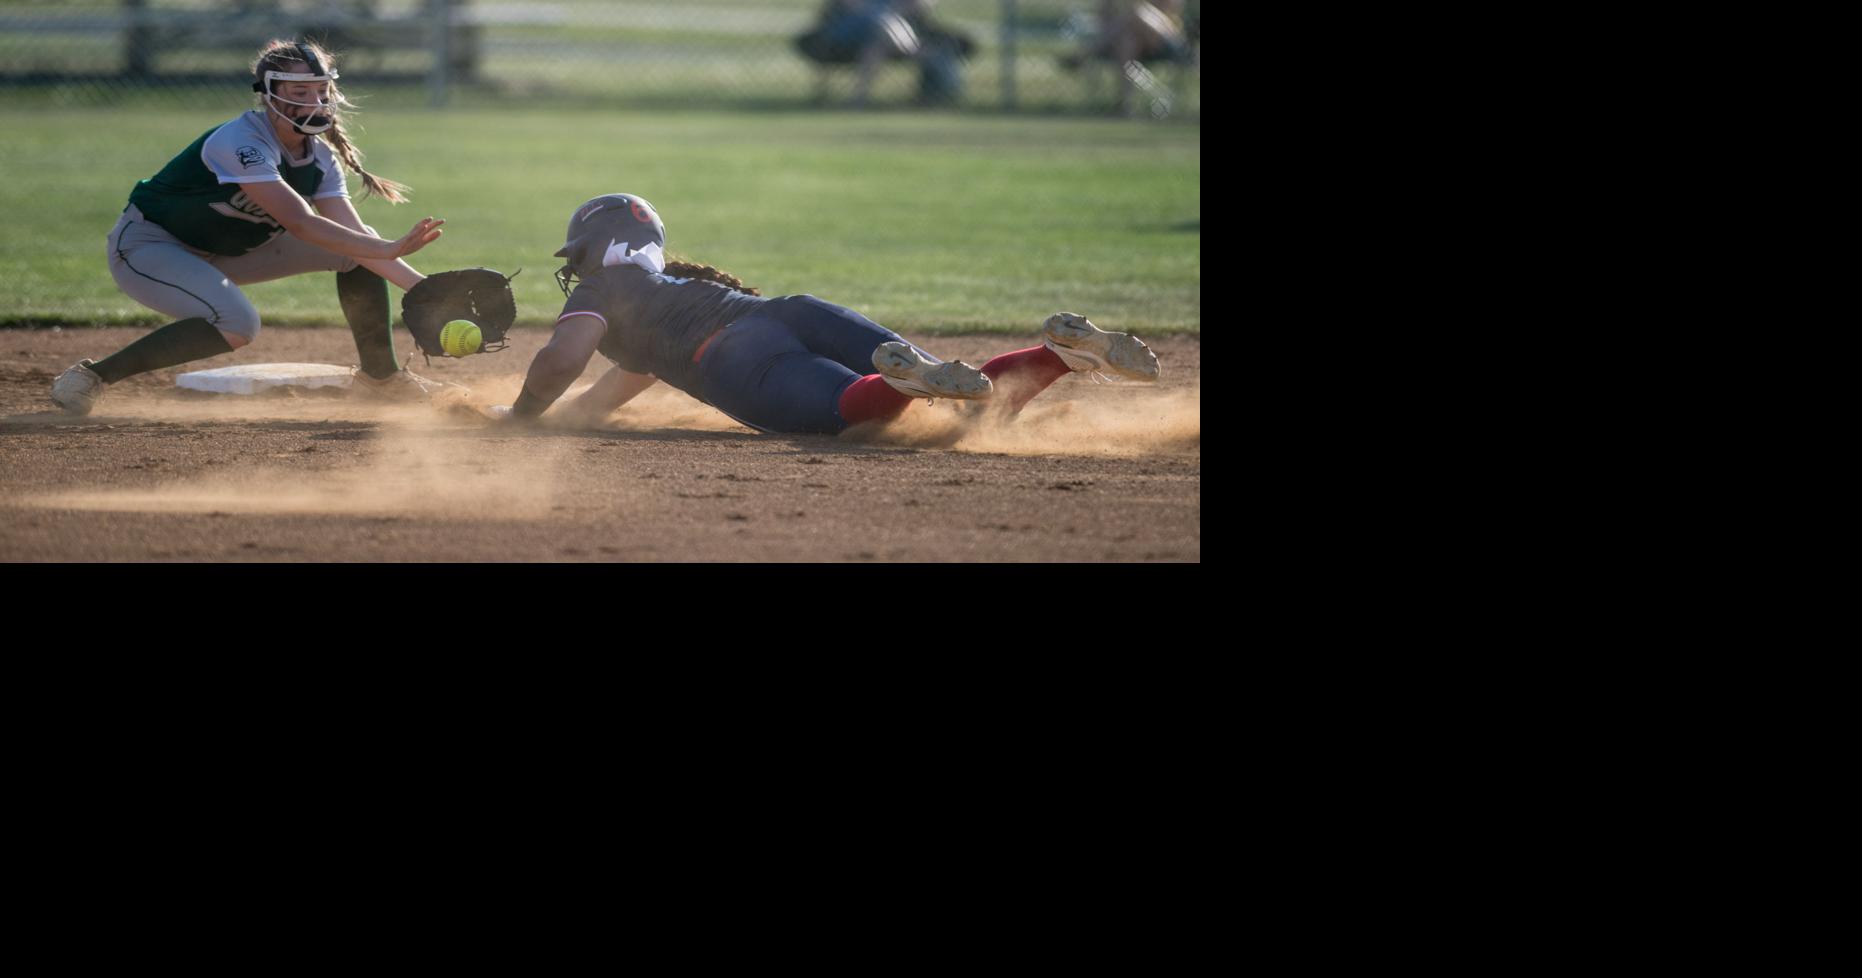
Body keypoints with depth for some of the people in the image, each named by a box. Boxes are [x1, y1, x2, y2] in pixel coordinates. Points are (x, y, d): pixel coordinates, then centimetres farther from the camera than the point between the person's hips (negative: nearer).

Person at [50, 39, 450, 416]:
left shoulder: (319, 158, -6)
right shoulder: (241, 142, -31)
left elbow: (355, 235, -10)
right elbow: (301, 224, -39)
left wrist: (422, 286, -22)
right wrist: (388, 249, -44)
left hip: (223, 254, 9)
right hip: (146, 245, -9)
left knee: (357, 245, 1)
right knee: (237, 323, -35)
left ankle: (380, 374, 16)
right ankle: (94, 375, -23)